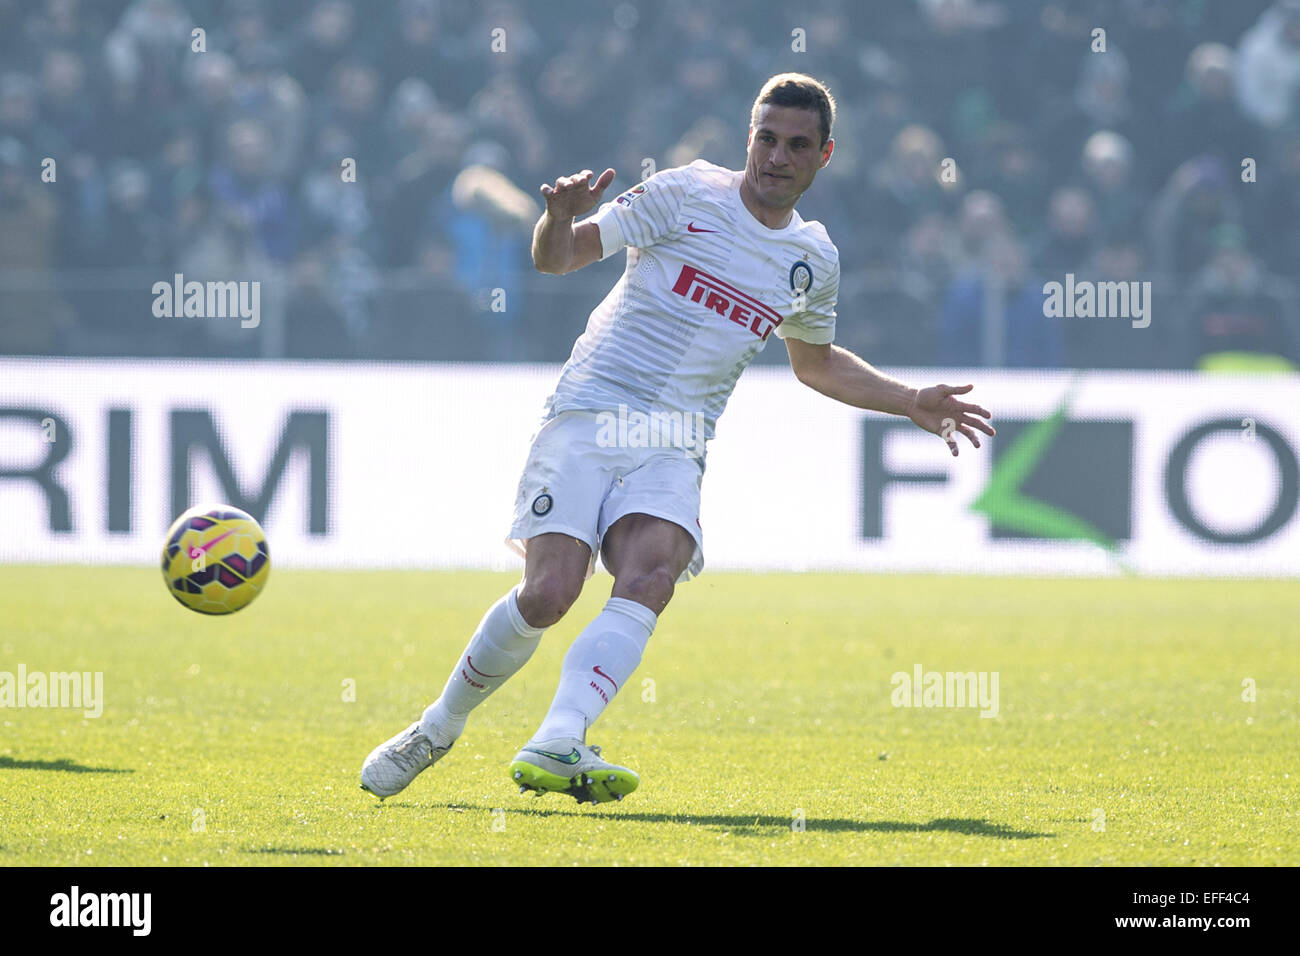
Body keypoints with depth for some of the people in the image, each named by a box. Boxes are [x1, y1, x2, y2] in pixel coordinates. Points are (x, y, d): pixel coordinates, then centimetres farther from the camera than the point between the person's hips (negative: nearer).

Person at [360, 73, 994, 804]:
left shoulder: (814, 260, 14)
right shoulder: (687, 195, 0)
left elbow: (815, 362, 34)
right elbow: (557, 258, -2)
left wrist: (912, 402, 25)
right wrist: (560, 218, -25)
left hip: (675, 450, 3)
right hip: (589, 415, -3)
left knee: (650, 579, -27)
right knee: (549, 593, -18)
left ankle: (556, 746, -39)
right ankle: (438, 729, 6)